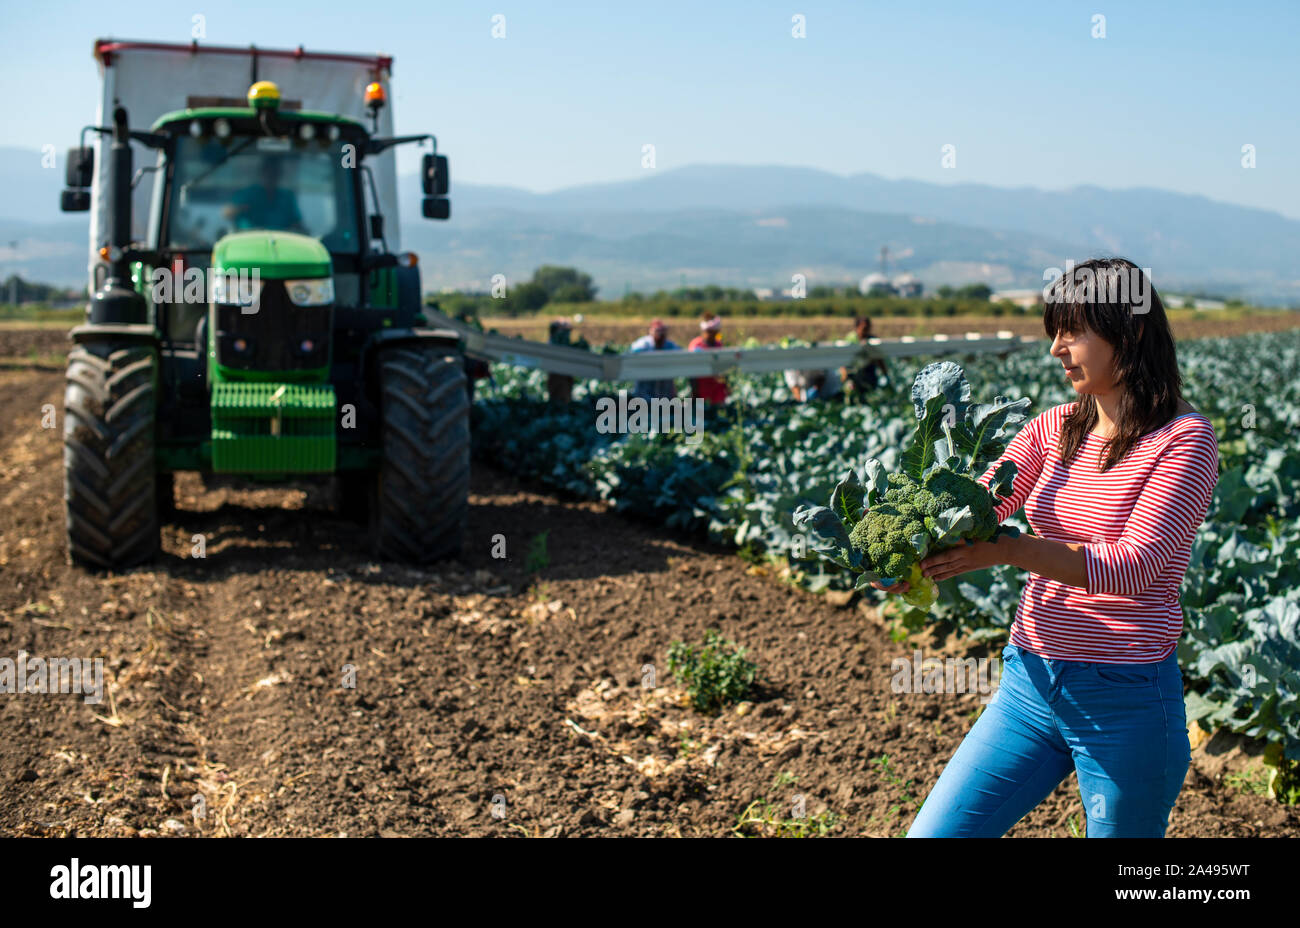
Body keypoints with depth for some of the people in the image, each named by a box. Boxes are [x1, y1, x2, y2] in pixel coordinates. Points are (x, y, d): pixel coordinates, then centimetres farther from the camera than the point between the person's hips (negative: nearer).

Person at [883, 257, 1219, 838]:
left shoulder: (1184, 438, -10)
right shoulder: (1054, 430, 8)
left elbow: (1135, 566, -21)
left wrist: (1007, 550, -31)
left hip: (1127, 699, -5)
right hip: (1031, 683, 6)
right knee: (930, 836, 4)